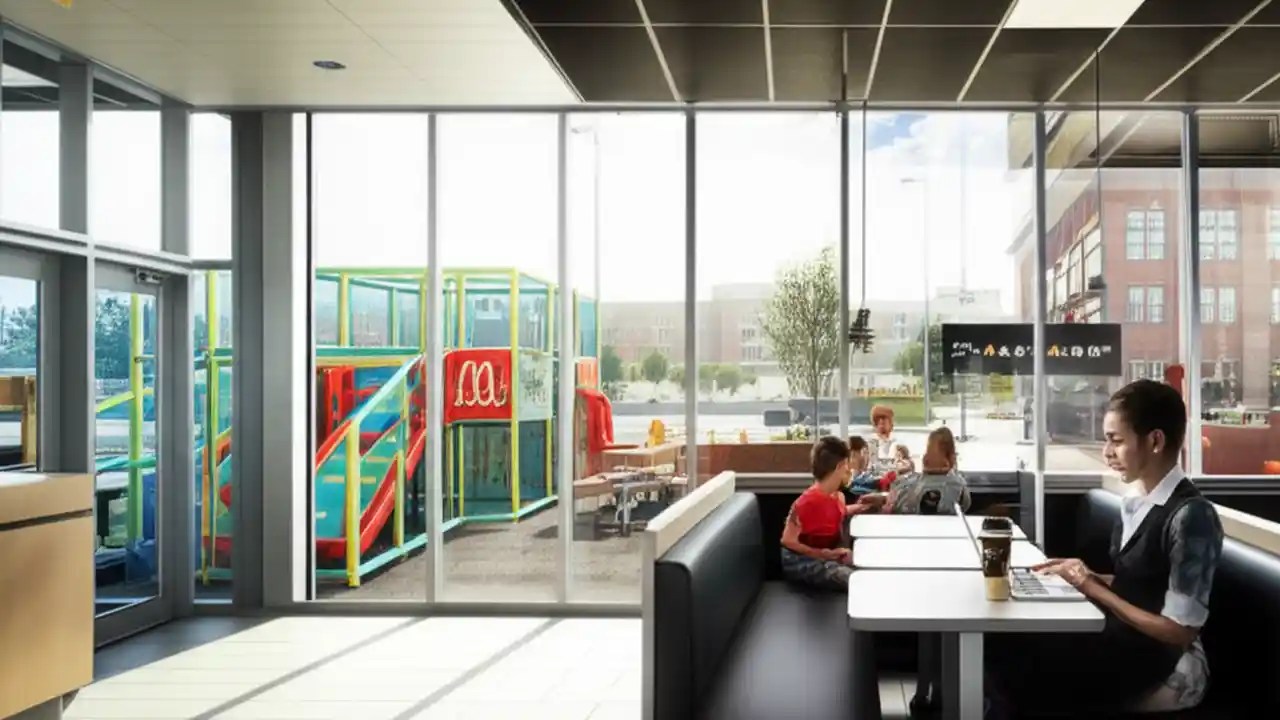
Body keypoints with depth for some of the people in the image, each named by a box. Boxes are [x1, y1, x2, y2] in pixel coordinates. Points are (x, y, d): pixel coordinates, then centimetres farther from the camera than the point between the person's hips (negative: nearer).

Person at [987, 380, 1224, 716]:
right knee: (1009, 643, -11)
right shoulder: (1137, 500, 4)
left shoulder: (1190, 516, -20)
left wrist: (1094, 589, -15)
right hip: (1124, 641, 7)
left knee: (1017, 658, -17)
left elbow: (1178, 632, -18)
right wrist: (1089, 576, -1)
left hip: (1163, 664, -7)